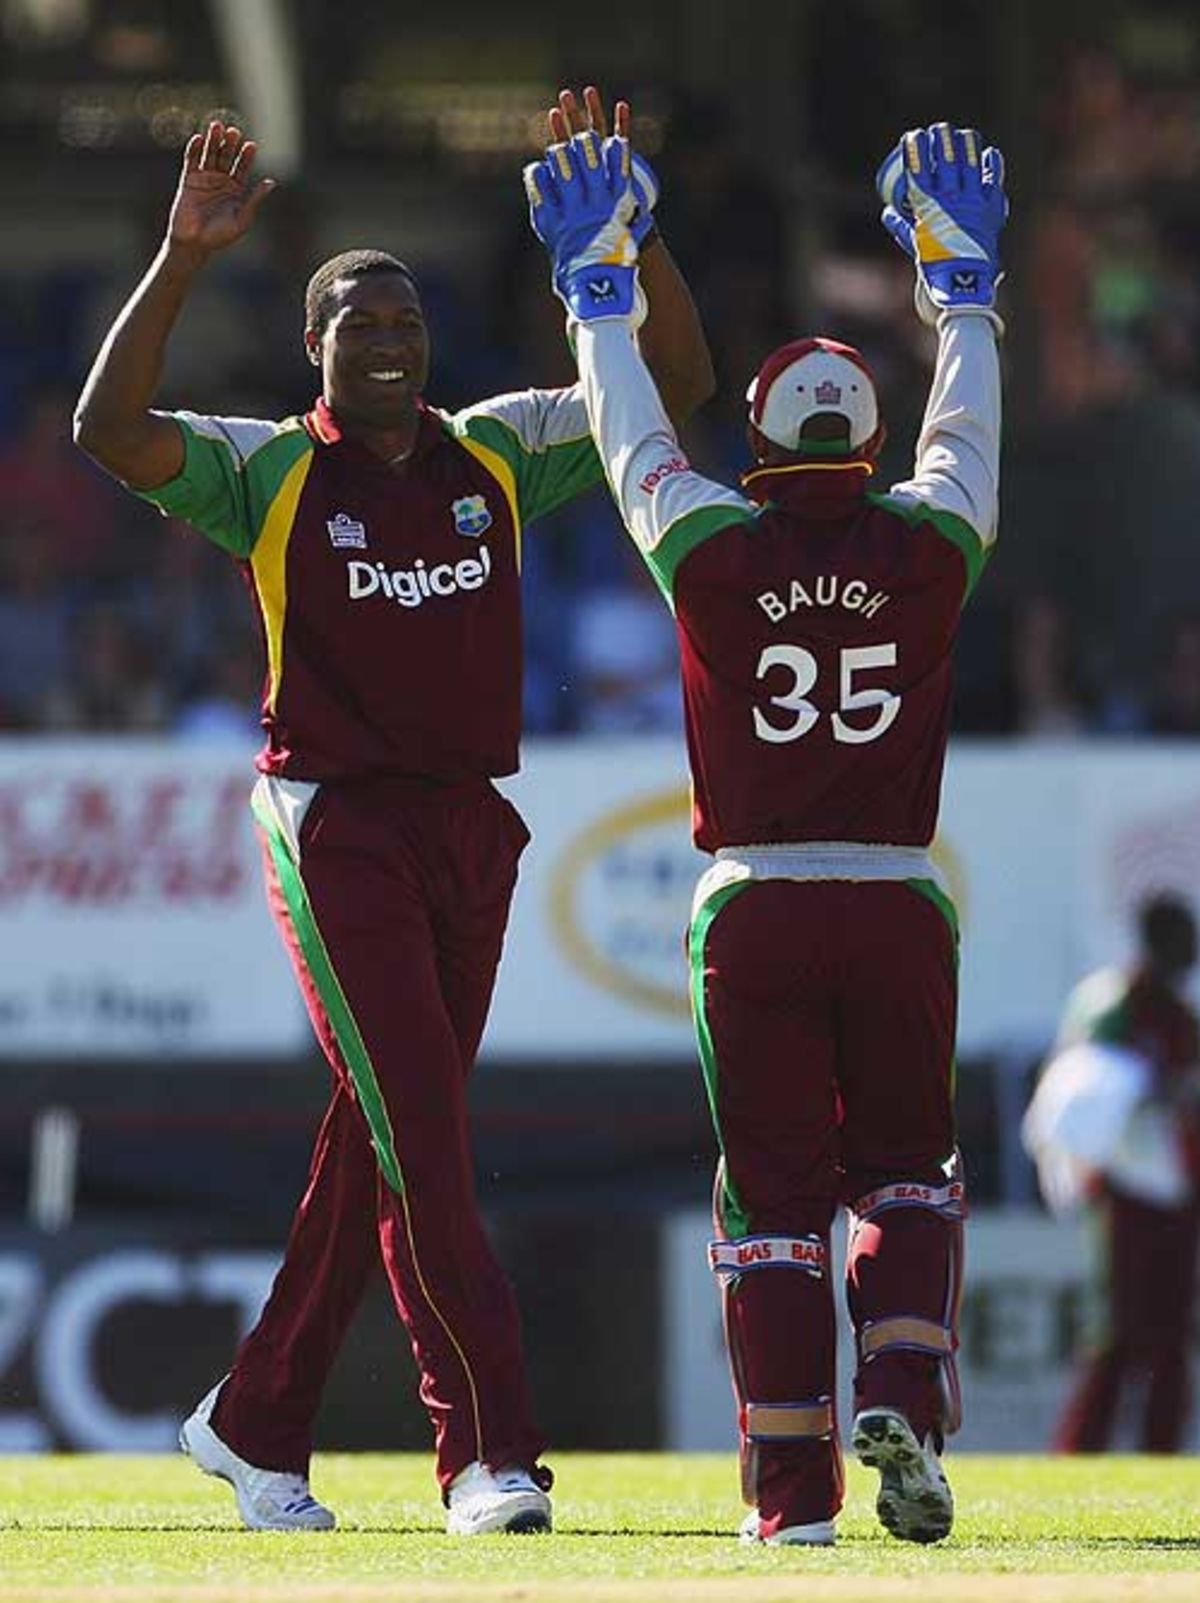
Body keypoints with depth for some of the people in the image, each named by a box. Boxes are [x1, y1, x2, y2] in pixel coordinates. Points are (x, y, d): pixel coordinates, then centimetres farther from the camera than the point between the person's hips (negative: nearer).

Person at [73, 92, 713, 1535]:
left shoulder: (497, 454, 9)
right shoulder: (267, 473, -2)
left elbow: (675, 381, 8)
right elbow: (109, 429, -18)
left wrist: (631, 227, -5)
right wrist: (182, 261, -27)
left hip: (469, 828, 5)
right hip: (334, 825, -5)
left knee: (378, 1147, 10)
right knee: (423, 1142, -13)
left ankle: (255, 1425, 22)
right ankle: (487, 1453, -15)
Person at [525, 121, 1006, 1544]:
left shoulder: (716, 547, -3)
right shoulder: (925, 545, -1)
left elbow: (633, 437, 14)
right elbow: (964, 426, 18)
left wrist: (598, 283, 27)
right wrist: (957, 279, 33)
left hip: (754, 907, -1)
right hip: (897, 900, 1)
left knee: (773, 1196, 3)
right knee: (905, 1171, 16)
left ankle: (792, 1493, -1)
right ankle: (904, 1399, -7)